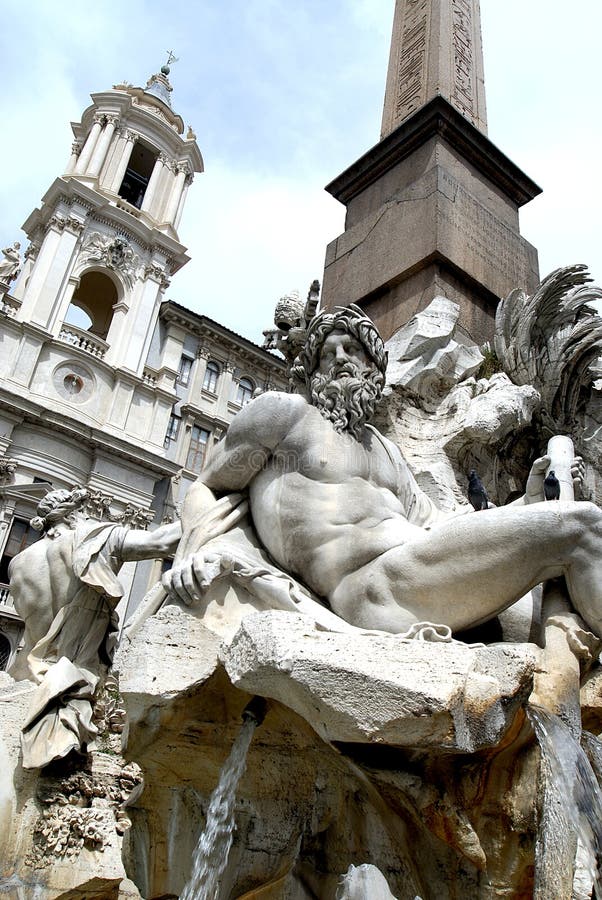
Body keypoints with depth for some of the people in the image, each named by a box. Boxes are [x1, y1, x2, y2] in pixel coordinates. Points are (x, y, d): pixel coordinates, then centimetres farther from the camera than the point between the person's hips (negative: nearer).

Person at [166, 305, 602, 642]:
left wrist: (527, 504, 9)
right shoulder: (284, 411, 11)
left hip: (427, 574, 8)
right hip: (373, 584, -8)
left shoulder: (386, 449, 30)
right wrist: (190, 548, -11)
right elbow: (206, 487, 11)